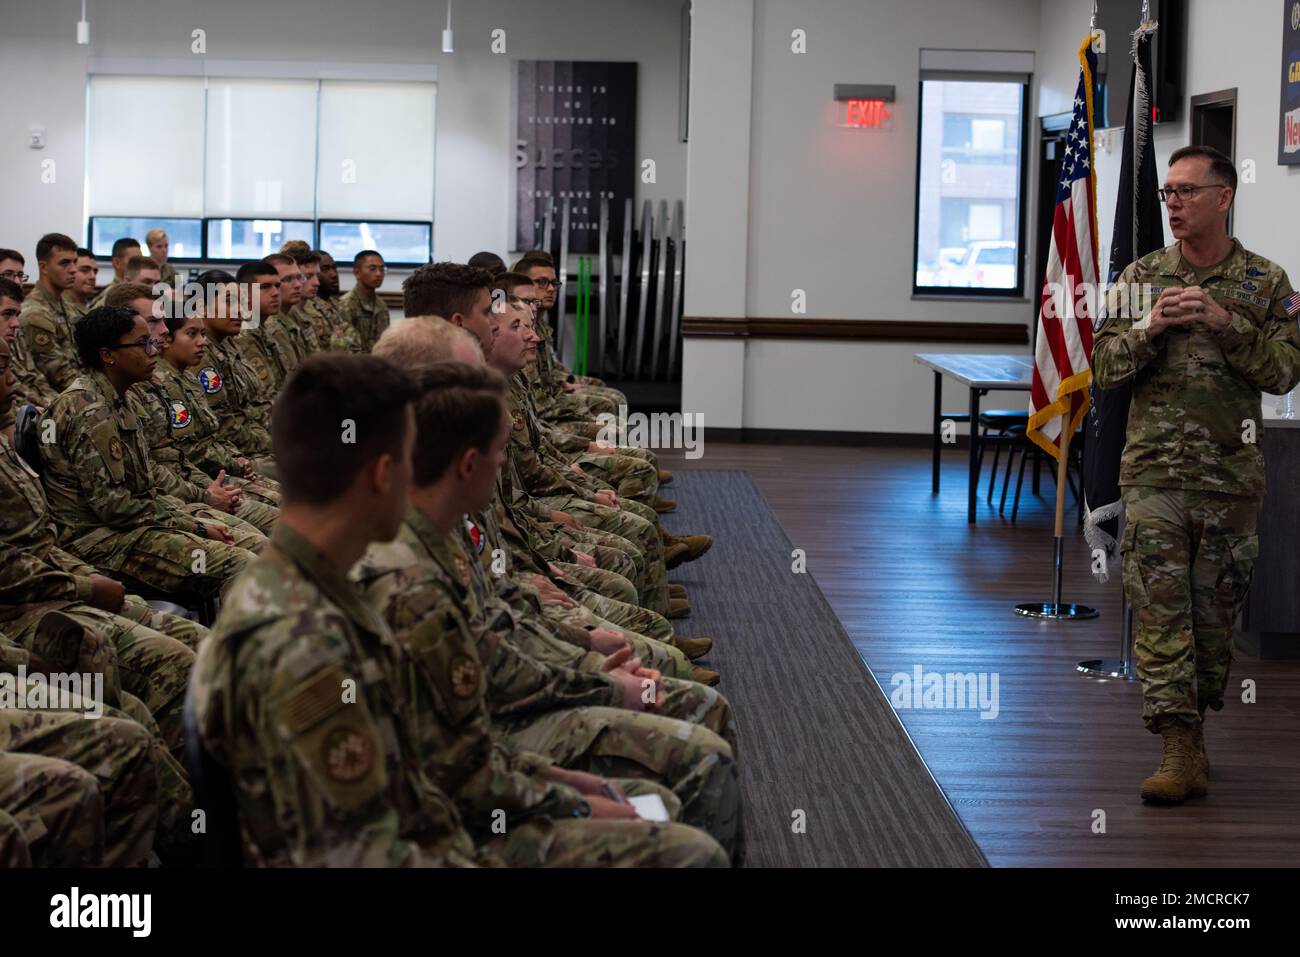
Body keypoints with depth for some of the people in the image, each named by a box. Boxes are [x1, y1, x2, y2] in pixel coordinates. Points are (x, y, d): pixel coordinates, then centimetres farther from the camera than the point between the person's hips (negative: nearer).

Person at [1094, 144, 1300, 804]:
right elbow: (1105, 368, 6)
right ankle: (1182, 754, -7)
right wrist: (1149, 329, -12)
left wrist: (1225, 323, -16)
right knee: (1160, 612, -7)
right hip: (1154, 472, 0)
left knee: (1214, 613, 8)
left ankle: (1191, 726, 24)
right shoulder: (1141, 278, 6)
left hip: (1230, 477, 0)